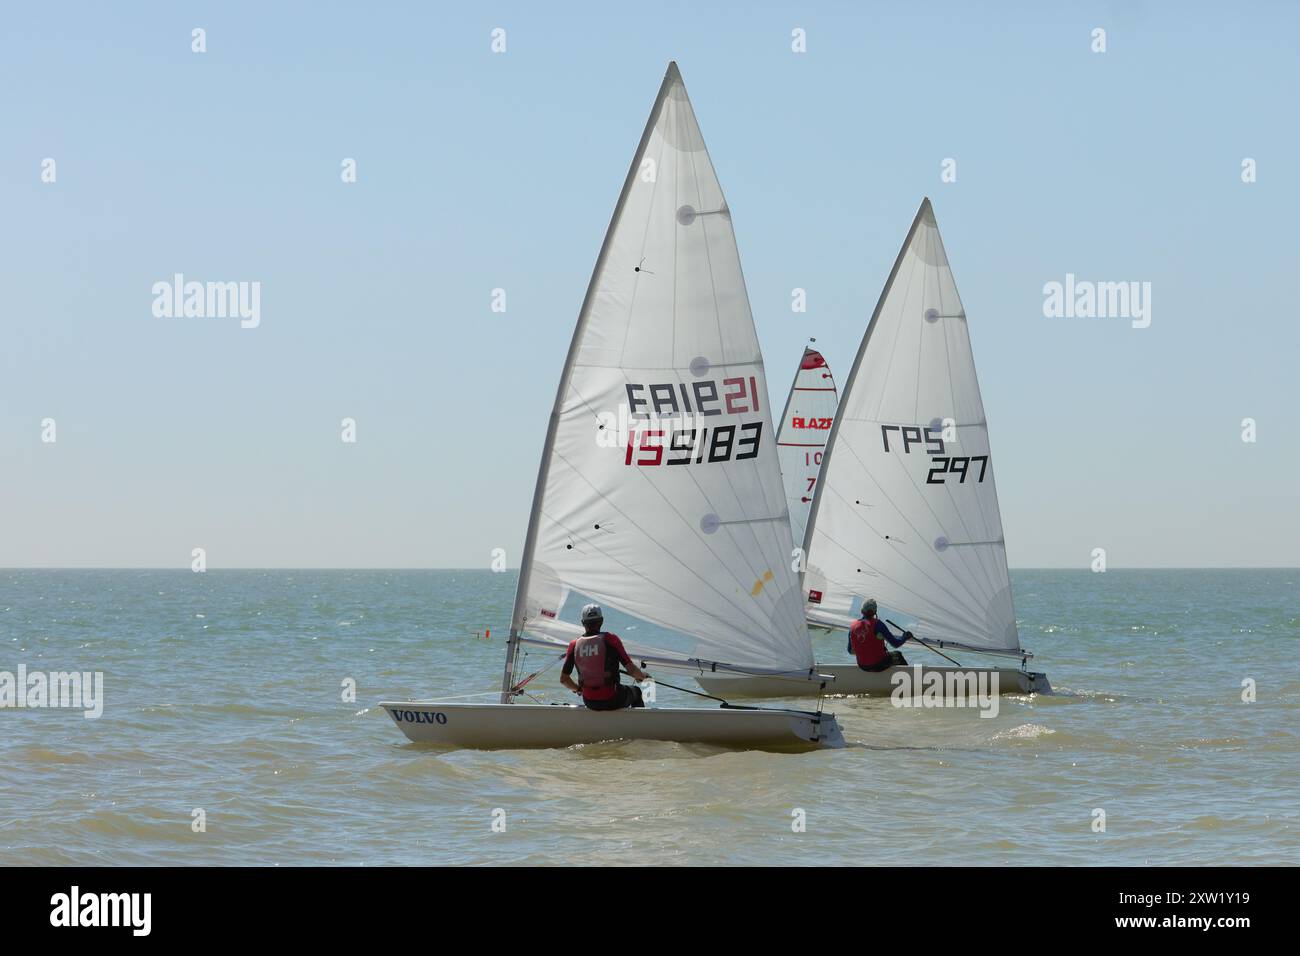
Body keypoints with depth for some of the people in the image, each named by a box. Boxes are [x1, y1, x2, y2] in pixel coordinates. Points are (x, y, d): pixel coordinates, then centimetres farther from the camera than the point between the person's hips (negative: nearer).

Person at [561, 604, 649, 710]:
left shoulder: (574, 645, -3)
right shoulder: (610, 639, -13)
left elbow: (563, 679, 2)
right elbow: (631, 669, -12)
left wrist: (578, 689, 23)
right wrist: (642, 675, 11)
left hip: (589, 702, 3)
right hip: (611, 701, -3)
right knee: (636, 691, 30)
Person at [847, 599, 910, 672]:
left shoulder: (853, 626, -3)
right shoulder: (877, 624, -18)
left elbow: (850, 651, 9)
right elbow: (895, 643, -14)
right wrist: (905, 637, 8)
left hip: (863, 666, 5)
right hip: (879, 665, -5)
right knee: (897, 655, 25)